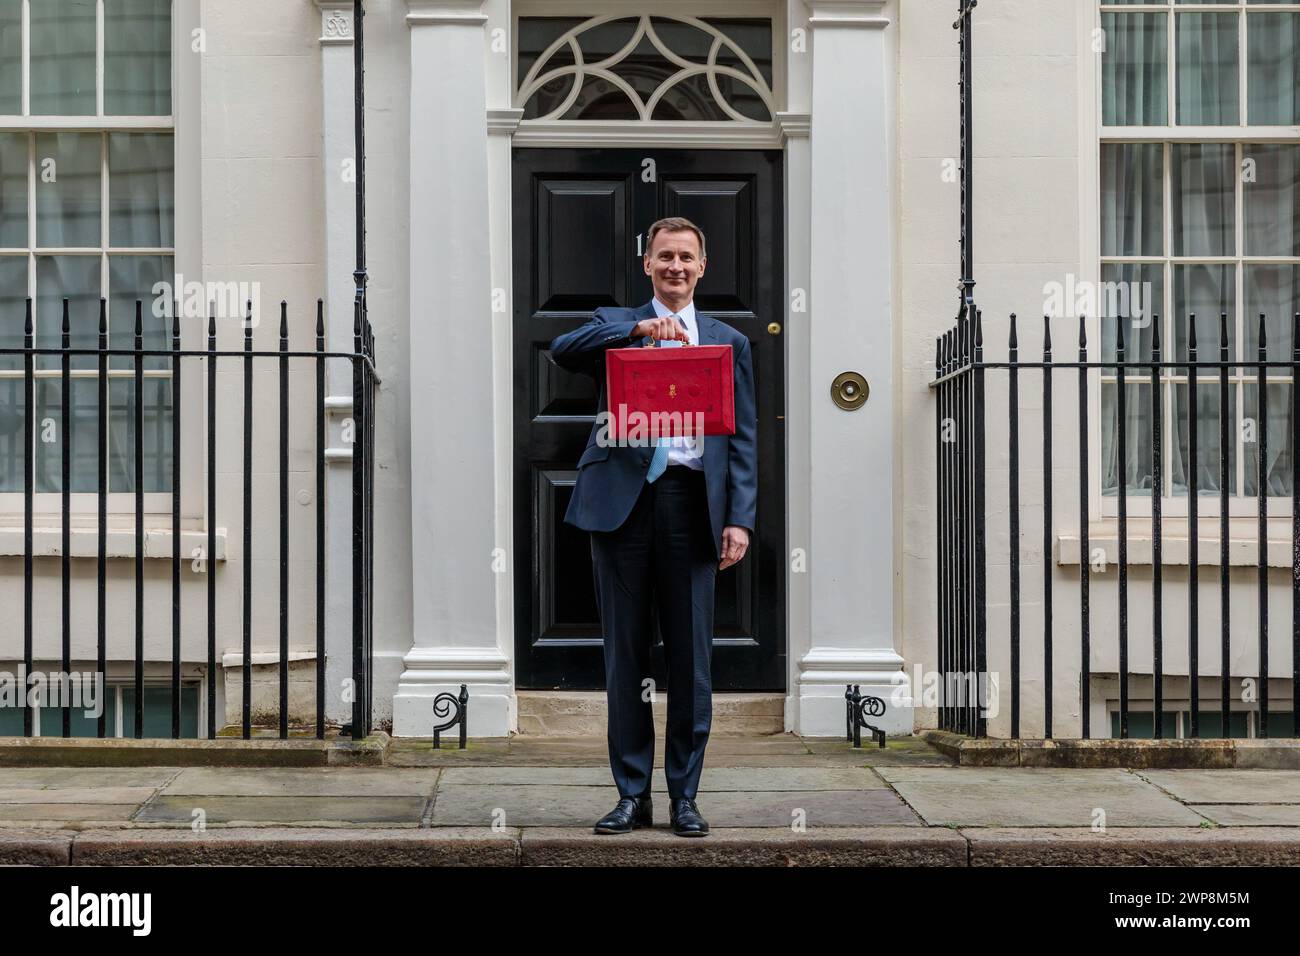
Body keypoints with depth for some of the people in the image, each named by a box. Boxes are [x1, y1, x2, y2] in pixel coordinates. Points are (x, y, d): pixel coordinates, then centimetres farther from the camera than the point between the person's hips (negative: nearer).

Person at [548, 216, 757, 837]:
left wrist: (739, 519, 0)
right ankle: (632, 795, 14)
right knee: (625, 653, 4)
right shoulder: (615, 324, 14)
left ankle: (684, 797, 14)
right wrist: (639, 328, -19)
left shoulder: (728, 342, 16)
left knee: (691, 657, 3)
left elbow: (742, 438, 10)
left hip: (691, 502, 1)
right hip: (622, 500, 0)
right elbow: (562, 350, -8)